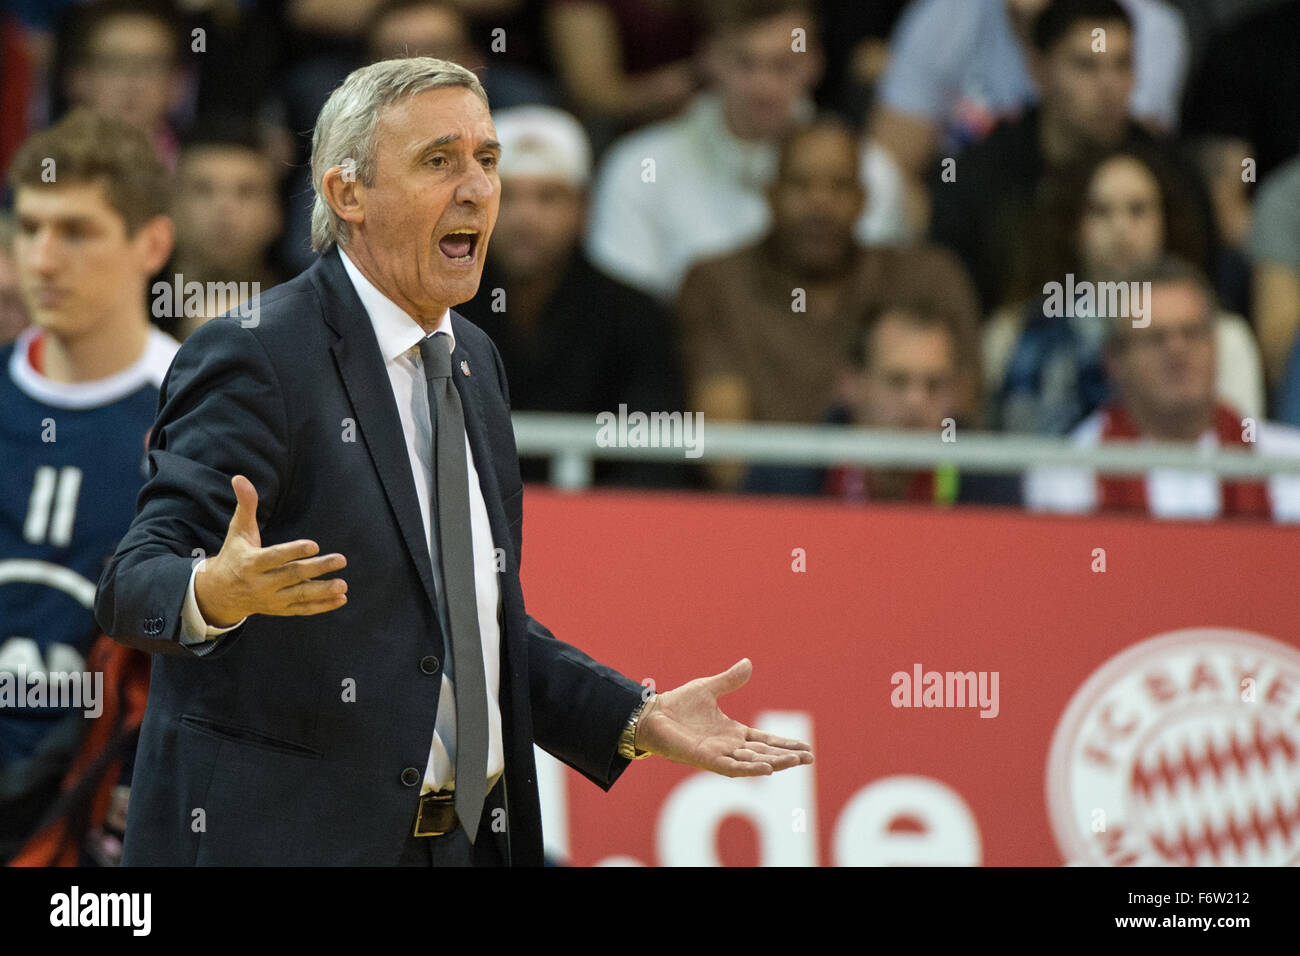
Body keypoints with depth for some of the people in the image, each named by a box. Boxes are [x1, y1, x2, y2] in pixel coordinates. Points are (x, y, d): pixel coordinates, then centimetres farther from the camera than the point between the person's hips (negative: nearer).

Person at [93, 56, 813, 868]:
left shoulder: (473, 362, 14)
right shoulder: (257, 358, -11)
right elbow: (137, 581, -19)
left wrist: (639, 718, 11)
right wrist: (215, 592, -40)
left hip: (466, 833, 7)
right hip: (283, 842, -7)